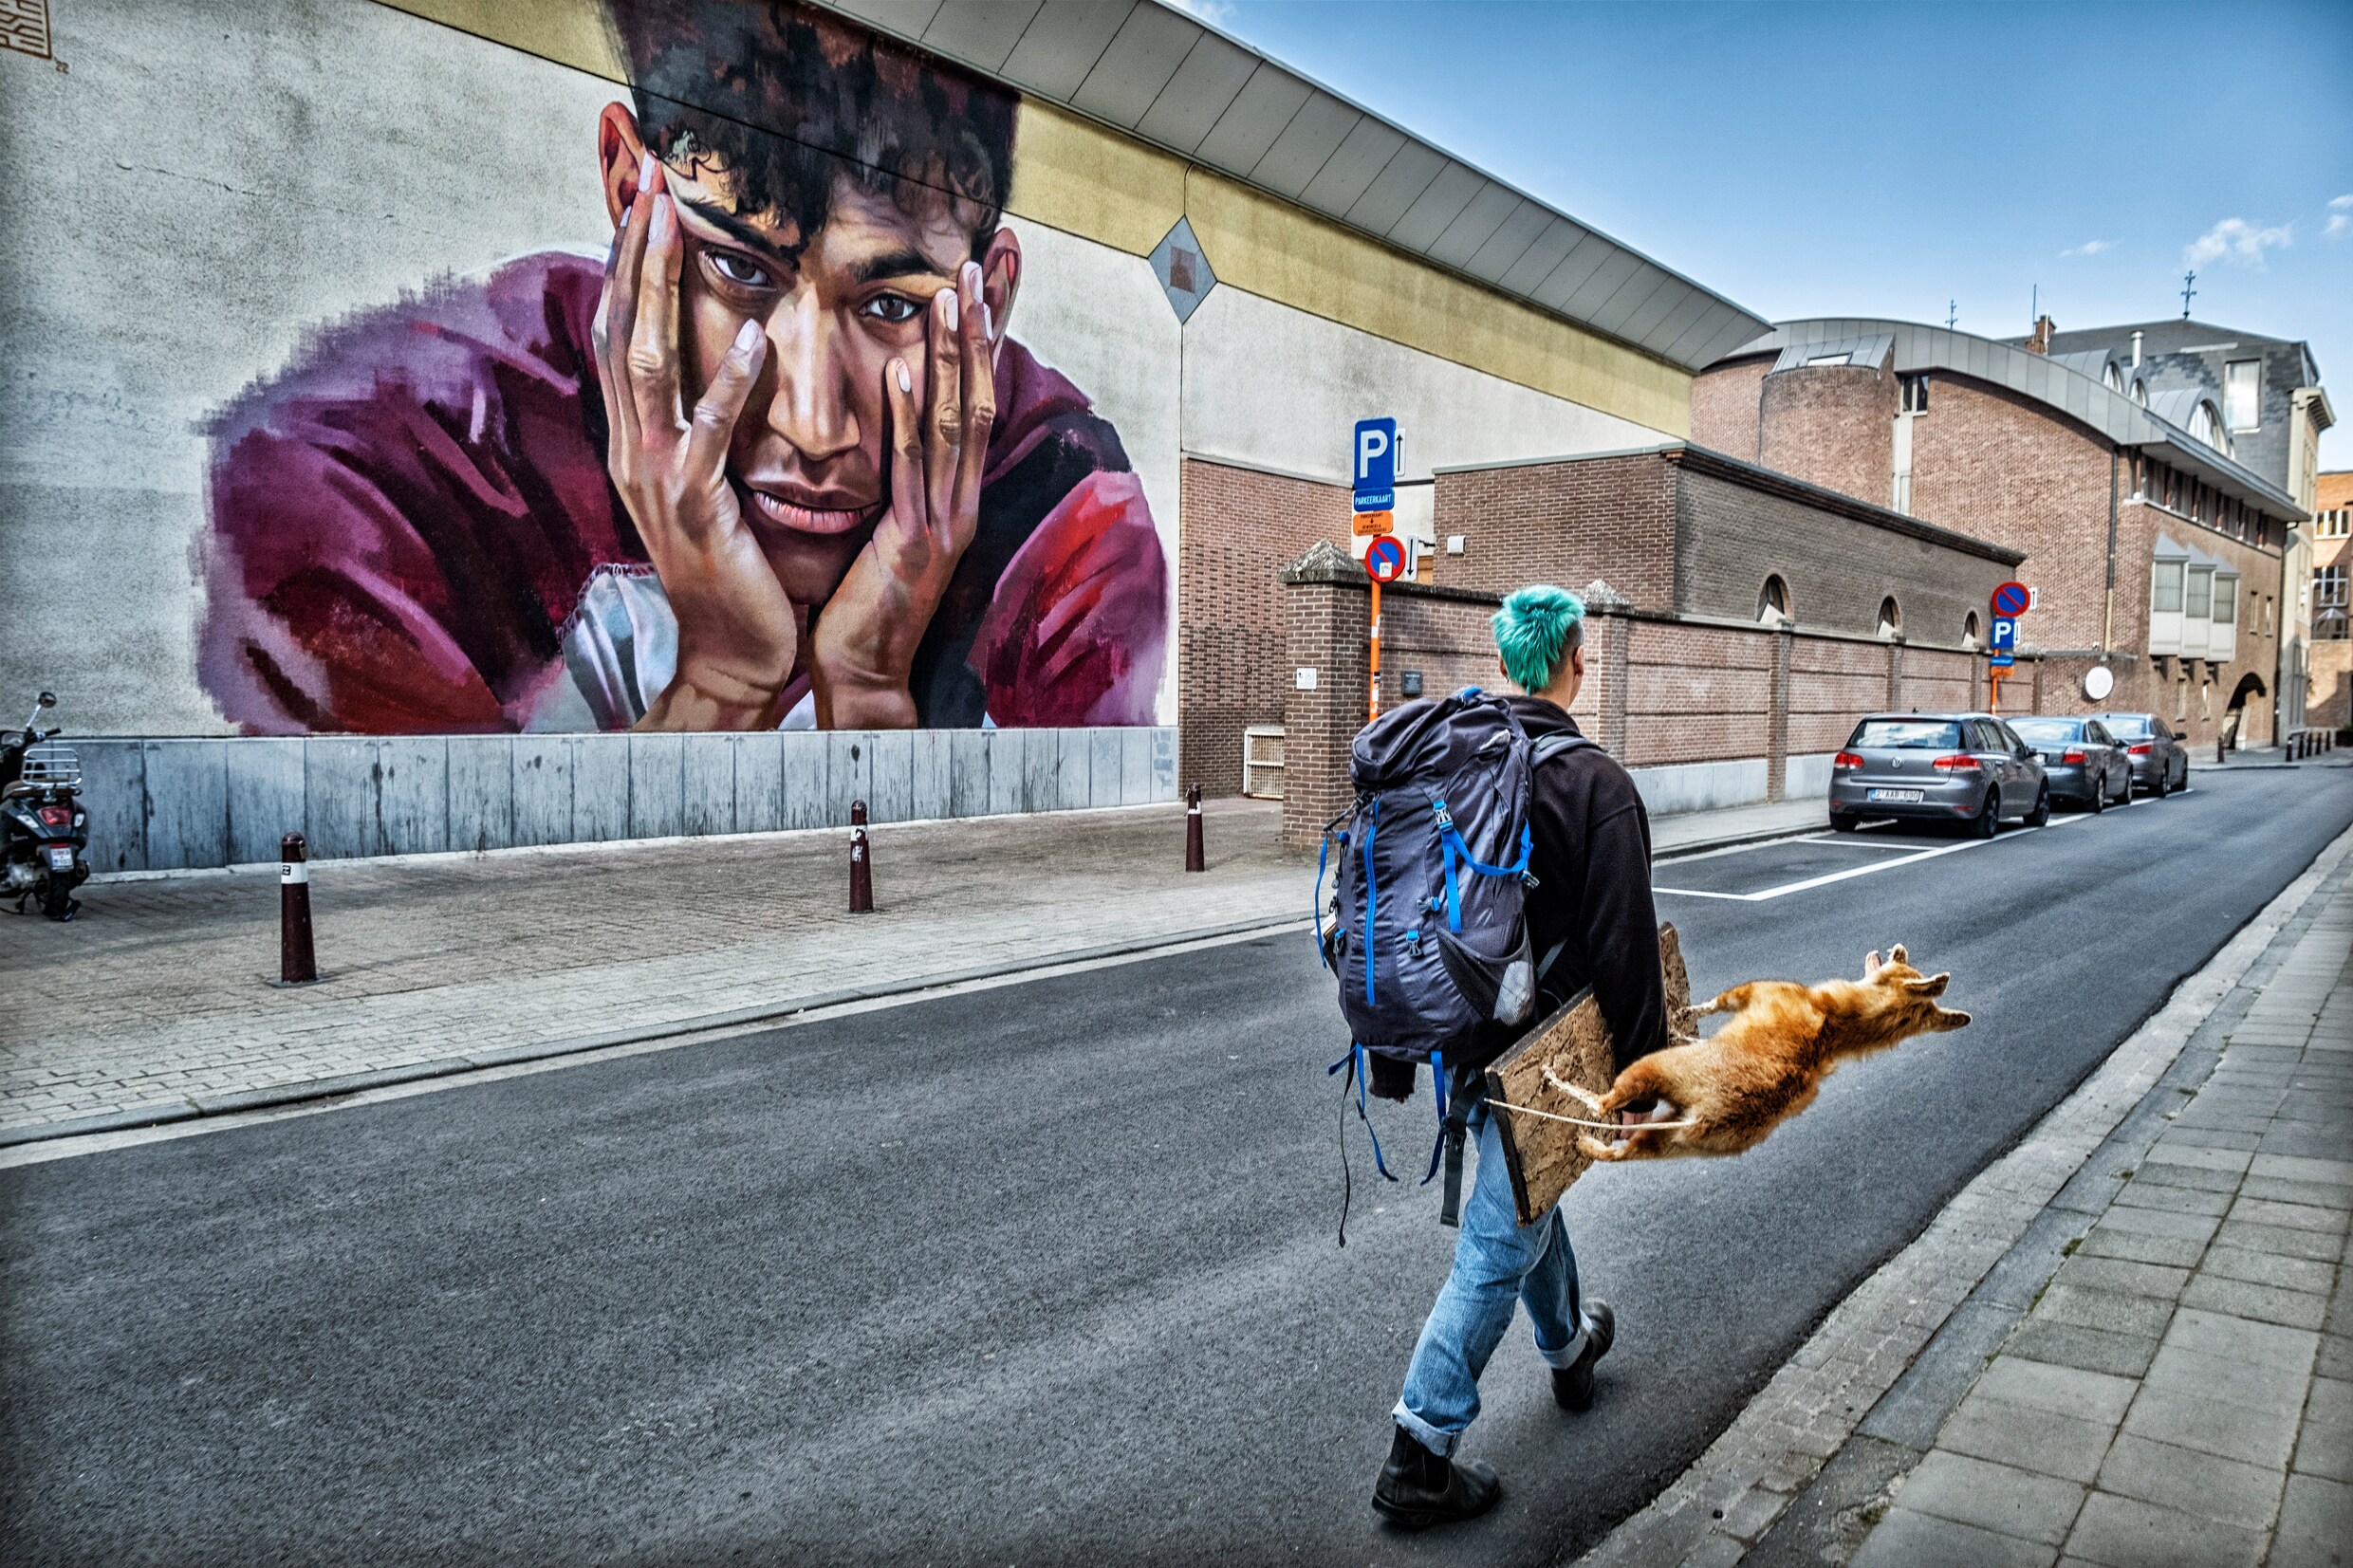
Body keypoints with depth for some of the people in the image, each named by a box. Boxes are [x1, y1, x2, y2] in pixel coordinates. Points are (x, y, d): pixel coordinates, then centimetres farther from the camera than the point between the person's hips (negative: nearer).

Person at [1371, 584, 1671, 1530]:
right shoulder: (1594, 784, -17)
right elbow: (1623, 947, -18)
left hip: (1457, 1039, 7)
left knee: (1526, 1193, 28)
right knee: (1499, 1246, 2)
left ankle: (1569, 1349, 51)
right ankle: (1418, 1457, 8)